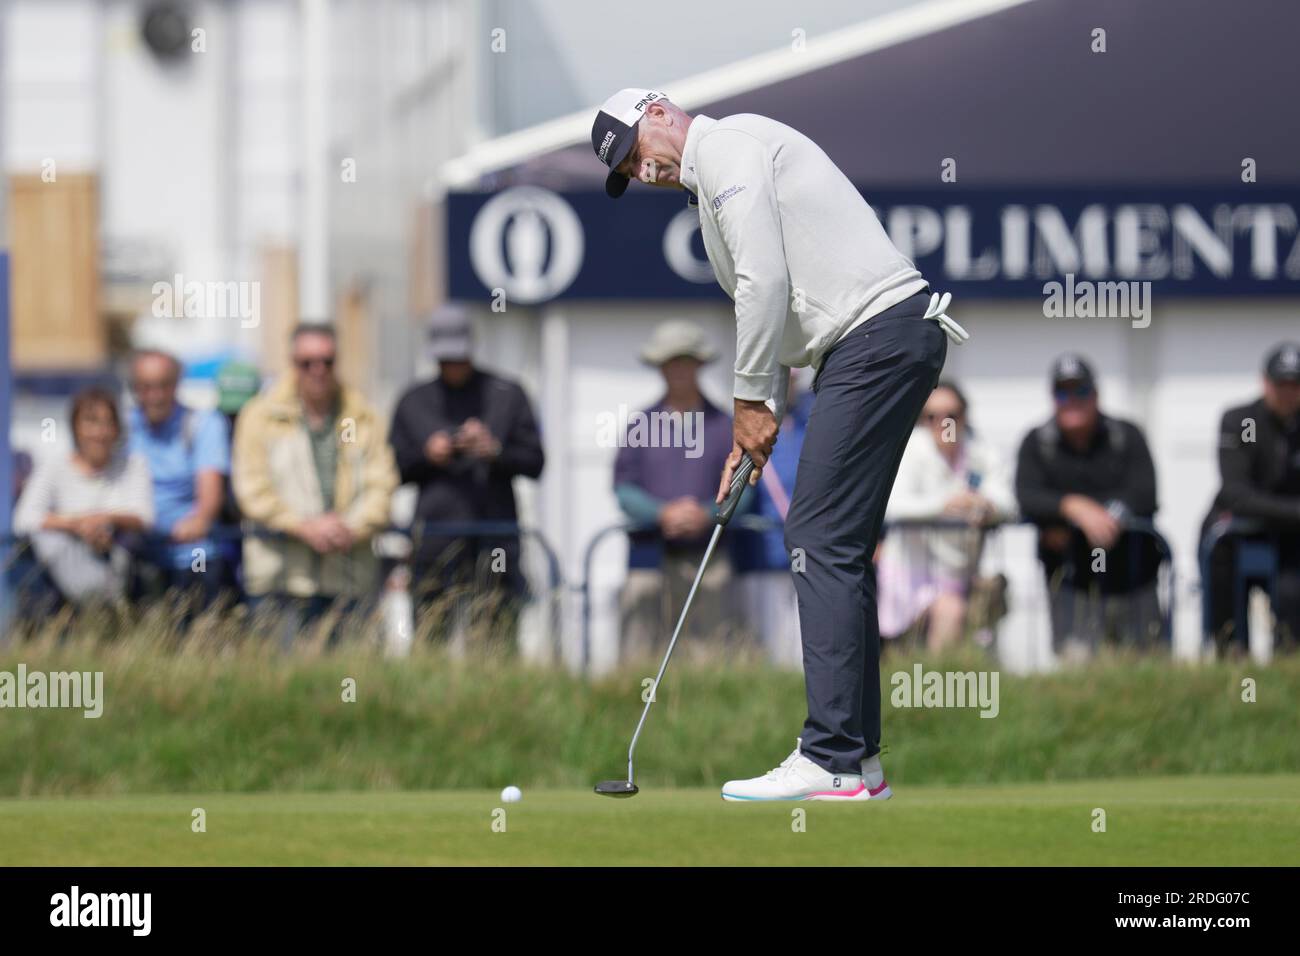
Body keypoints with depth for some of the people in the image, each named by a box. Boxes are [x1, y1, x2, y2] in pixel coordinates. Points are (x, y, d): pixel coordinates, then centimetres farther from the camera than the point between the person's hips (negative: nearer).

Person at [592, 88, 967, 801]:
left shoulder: (725, 145, -5)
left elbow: (765, 281, -15)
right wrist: (759, 419, 16)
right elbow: (774, 305, 27)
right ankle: (858, 754, 13)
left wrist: (751, 401, -6)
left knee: (823, 542, -11)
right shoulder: (715, 183, 27)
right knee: (837, 546, 12)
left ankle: (834, 761, -14)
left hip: (877, 334, -11)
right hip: (896, 337, 11)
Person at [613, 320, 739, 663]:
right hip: (651, 553, 0)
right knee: (639, 650, -11)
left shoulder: (723, 425, 12)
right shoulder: (640, 424, 12)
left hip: (706, 556, 0)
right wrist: (664, 513, -13)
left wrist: (707, 514, -13)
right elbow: (623, 487, 4)